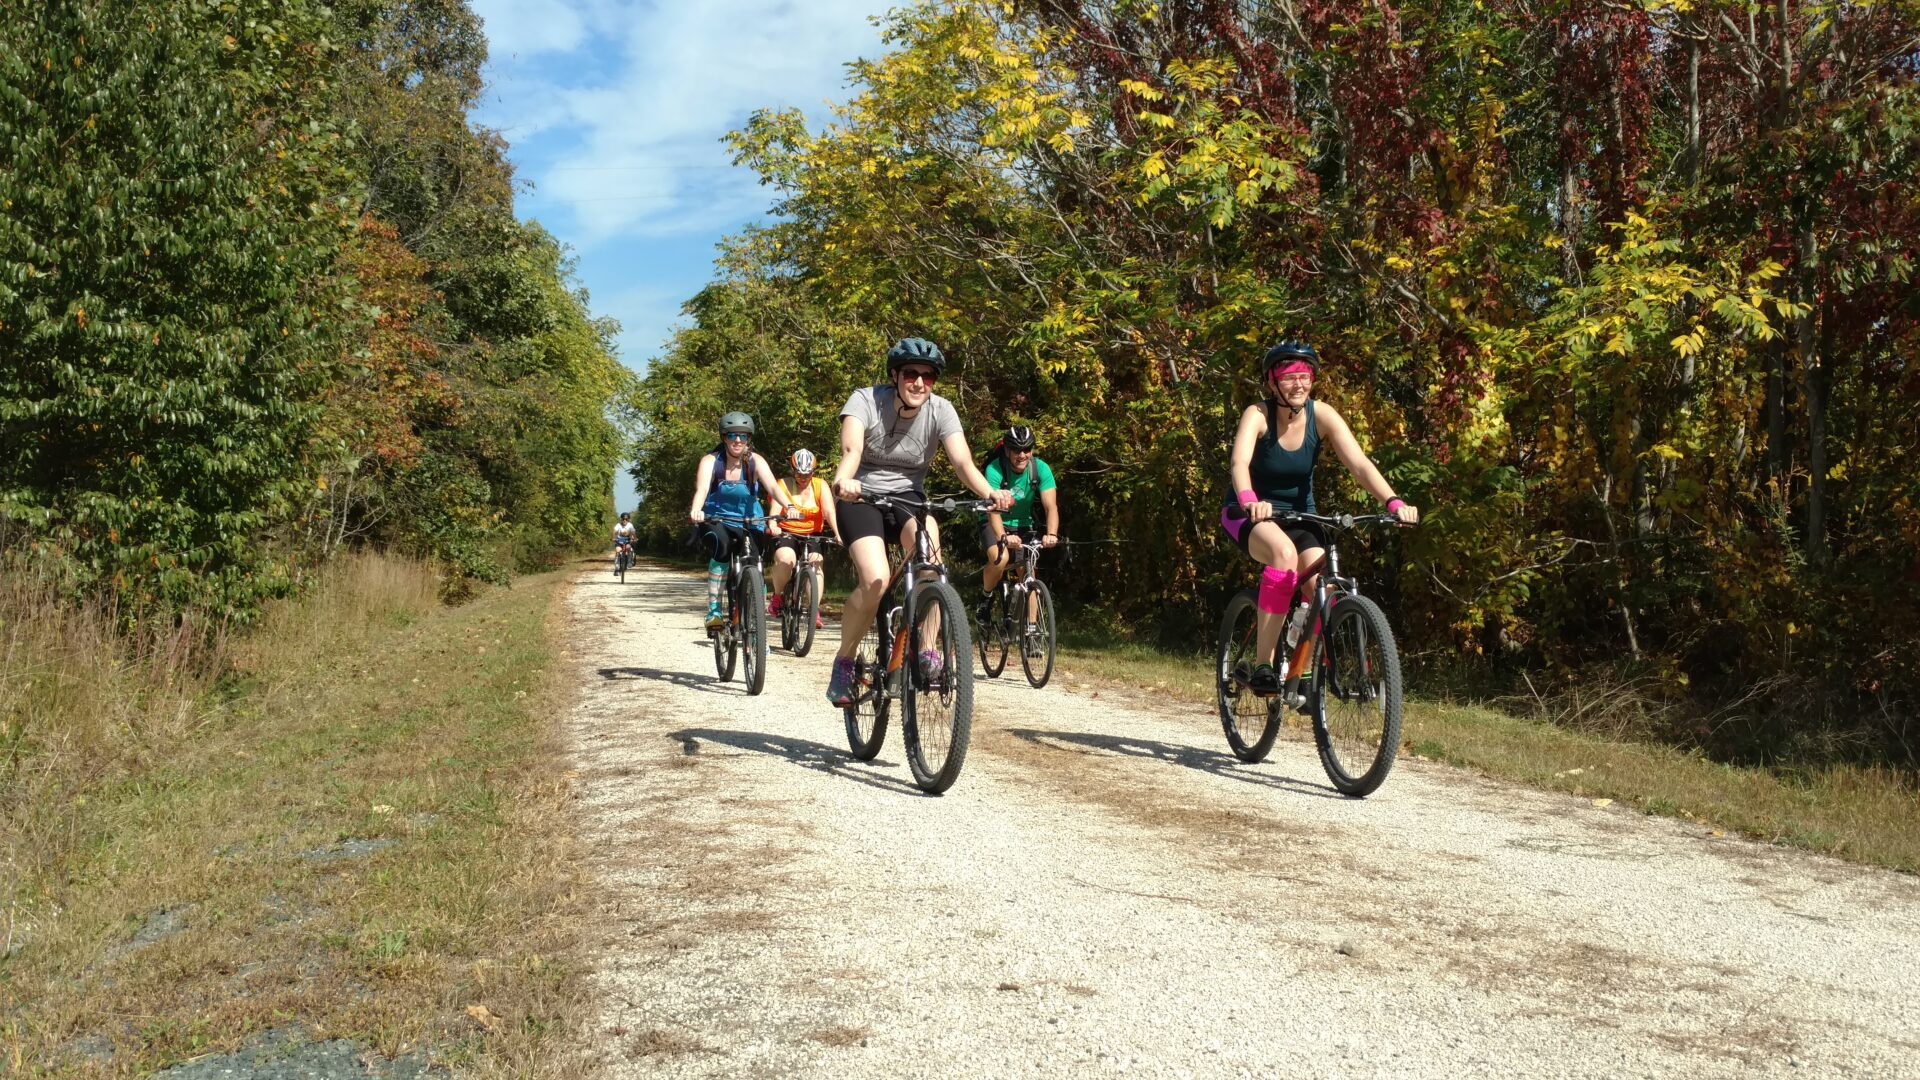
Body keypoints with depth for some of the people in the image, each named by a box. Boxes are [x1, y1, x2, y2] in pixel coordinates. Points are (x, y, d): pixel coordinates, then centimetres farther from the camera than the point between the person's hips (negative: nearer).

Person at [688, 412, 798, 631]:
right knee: (722, 548, -34)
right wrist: (695, 510, -53)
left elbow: (772, 486, -25)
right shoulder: (710, 461, -13)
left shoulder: (755, 461, -9)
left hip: (748, 523, 2)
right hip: (715, 521, -2)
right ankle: (713, 610, -28)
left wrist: (788, 506, -46)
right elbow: (701, 489, -31)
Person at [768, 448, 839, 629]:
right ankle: (777, 595, -6)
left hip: (812, 535, 1)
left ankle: (814, 609, -20)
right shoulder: (782, 485, -2)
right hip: (786, 533, -1)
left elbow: (829, 511, -13)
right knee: (785, 560, -32)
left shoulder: (820, 485, 0)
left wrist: (837, 533, -29)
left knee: (815, 563, -28)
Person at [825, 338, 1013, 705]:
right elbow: (851, 447, -35)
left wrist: (990, 493, -44)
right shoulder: (865, 400, -16)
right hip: (862, 499, -2)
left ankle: (926, 652, -26)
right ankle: (844, 662, -1)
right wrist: (843, 480, -58)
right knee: (875, 581, -26)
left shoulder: (941, 410, -10)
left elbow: (962, 460, -23)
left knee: (927, 536, -34)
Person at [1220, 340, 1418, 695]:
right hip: (1251, 515, -4)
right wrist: (1249, 501, -58)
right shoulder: (1258, 415, -20)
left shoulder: (1322, 415, -13)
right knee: (1284, 552, -36)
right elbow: (1239, 462, -38)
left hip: (1299, 514, 4)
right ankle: (1262, 666, -29)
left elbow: (1359, 463, -23)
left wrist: (1394, 501, -39)